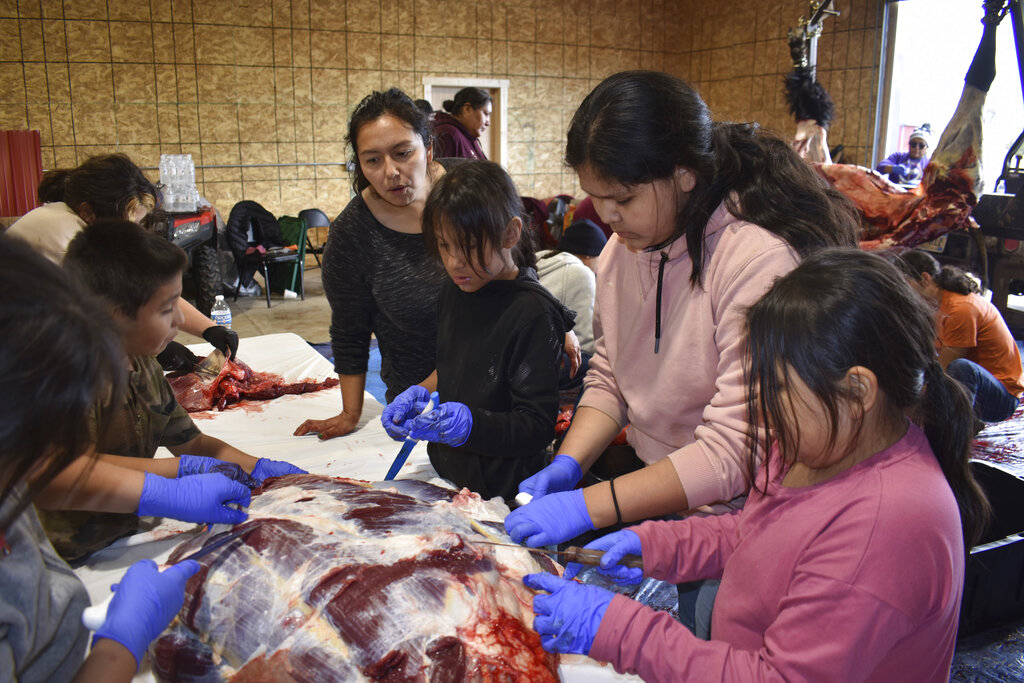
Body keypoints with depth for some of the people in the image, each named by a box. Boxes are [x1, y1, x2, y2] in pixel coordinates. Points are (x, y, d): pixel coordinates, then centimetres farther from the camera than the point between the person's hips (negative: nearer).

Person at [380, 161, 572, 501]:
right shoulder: (453, 291, 6)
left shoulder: (533, 313, -18)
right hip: (446, 476, 6)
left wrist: (469, 424, -31)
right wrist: (420, 395, 1)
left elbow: (538, 427, -18)